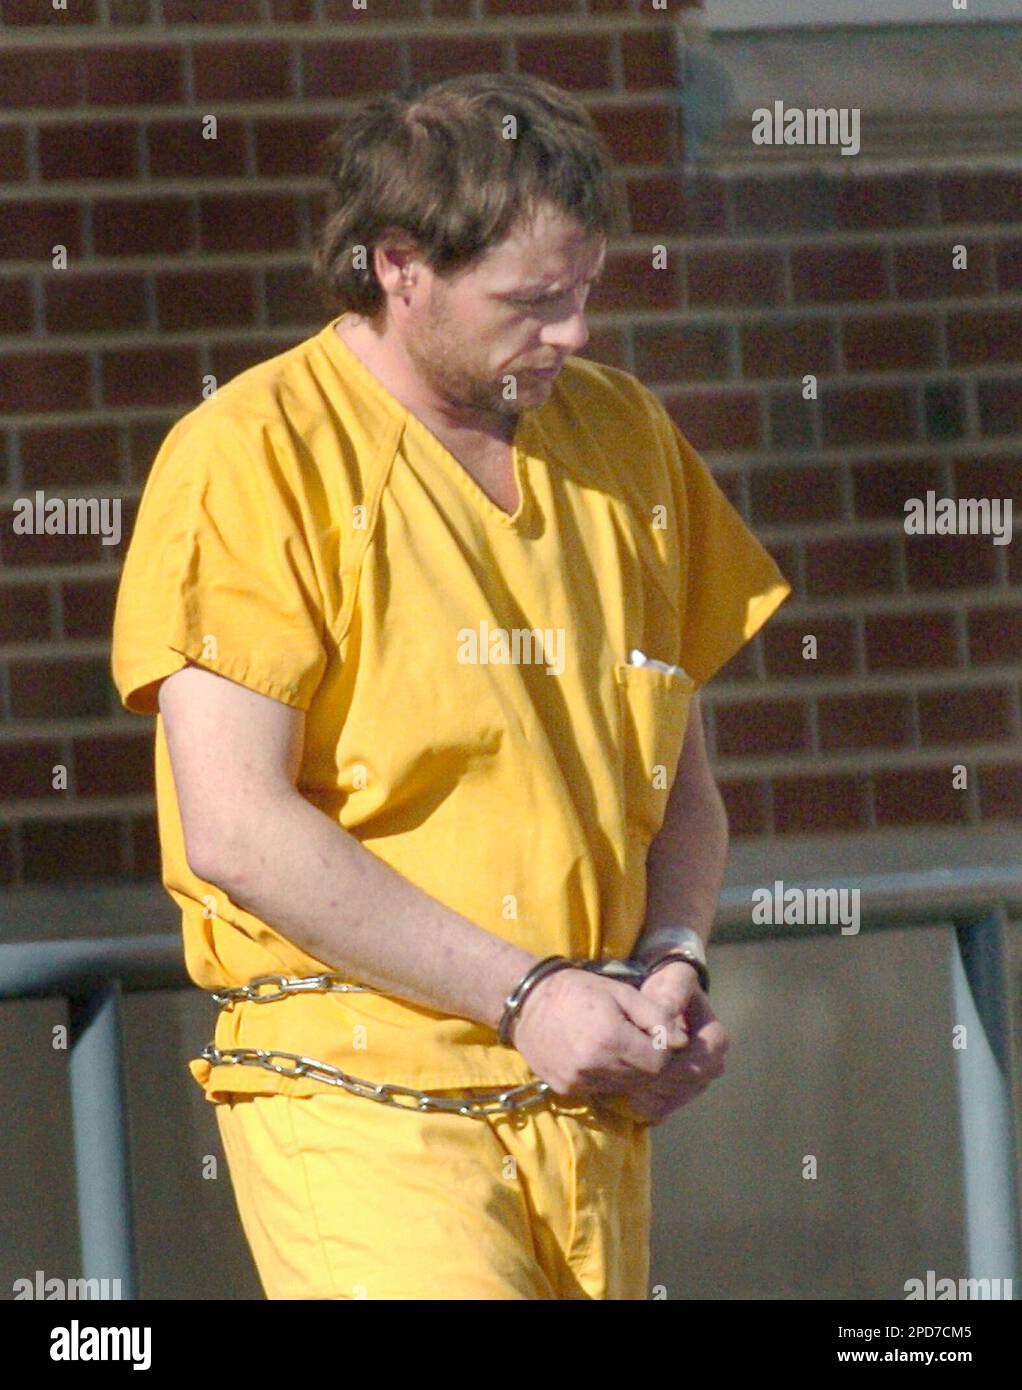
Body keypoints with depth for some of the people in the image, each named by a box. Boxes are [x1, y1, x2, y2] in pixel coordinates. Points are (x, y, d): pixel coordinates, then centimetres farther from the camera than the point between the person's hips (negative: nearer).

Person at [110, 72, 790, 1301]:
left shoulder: (623, 437, 14)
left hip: (586, 1099, 6)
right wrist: (524, 996, -13)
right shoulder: (252, 458, -6)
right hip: (360, 1095, -6)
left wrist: (670, 958, 0)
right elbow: (236, 830, -14)